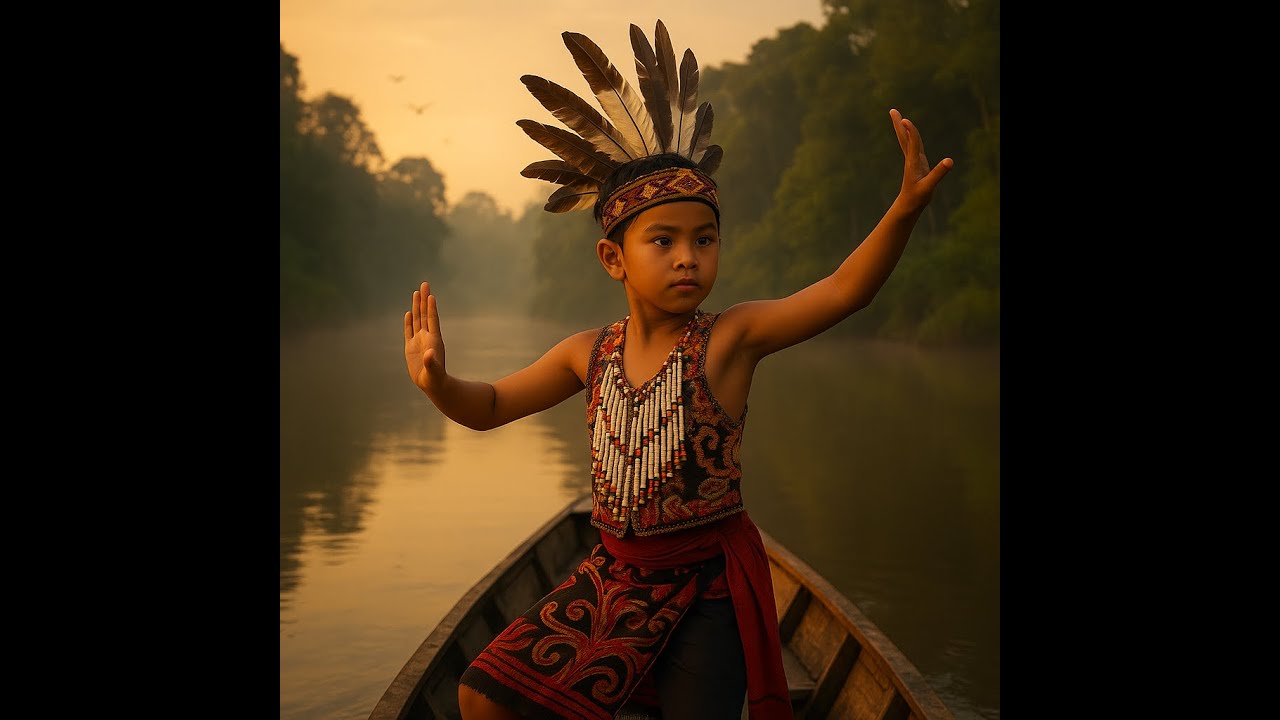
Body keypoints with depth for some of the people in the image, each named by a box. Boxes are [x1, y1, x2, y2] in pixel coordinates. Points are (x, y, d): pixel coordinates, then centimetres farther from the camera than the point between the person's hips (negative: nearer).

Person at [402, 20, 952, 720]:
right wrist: (438, 383, -15)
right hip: (615, 573, 4)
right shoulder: (589, 353, -1)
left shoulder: (729, 339, -13)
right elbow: (491, 407, 7)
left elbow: (845, 289, -27)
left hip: (706, 583, -4)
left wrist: (904, 209, -44)